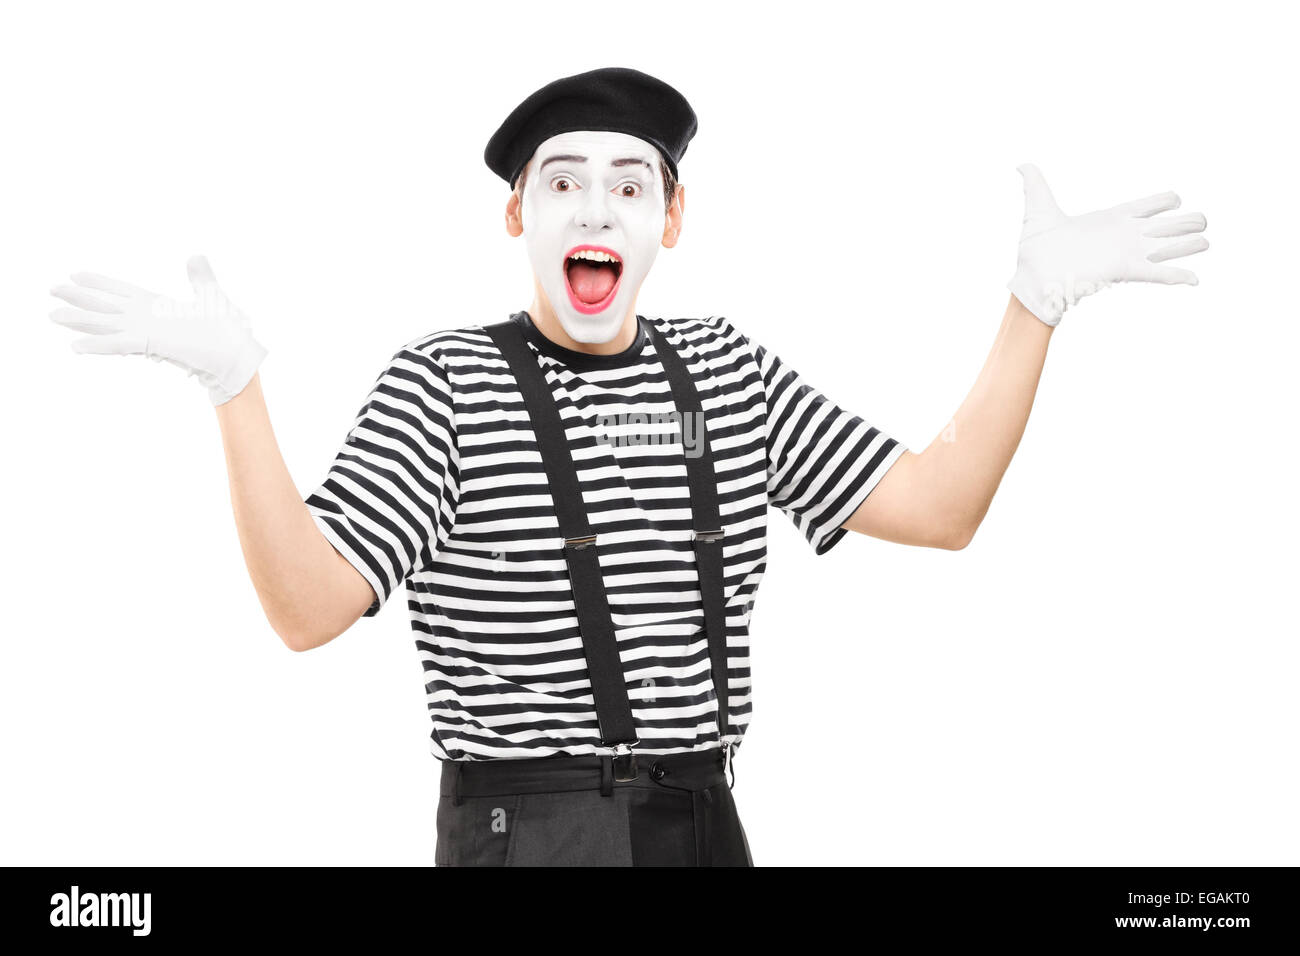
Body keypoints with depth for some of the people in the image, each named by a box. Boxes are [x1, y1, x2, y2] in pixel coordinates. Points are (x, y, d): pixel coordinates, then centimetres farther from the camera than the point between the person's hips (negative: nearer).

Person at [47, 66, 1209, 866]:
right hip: (520, 836, -5)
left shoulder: (723, 367, 9)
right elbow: (308, 608, -16)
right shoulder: (445, 385, -6)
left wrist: (1037, 300, -1)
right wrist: (234, 382, -26)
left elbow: (937, 509, 5)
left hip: (703, 829, 5)